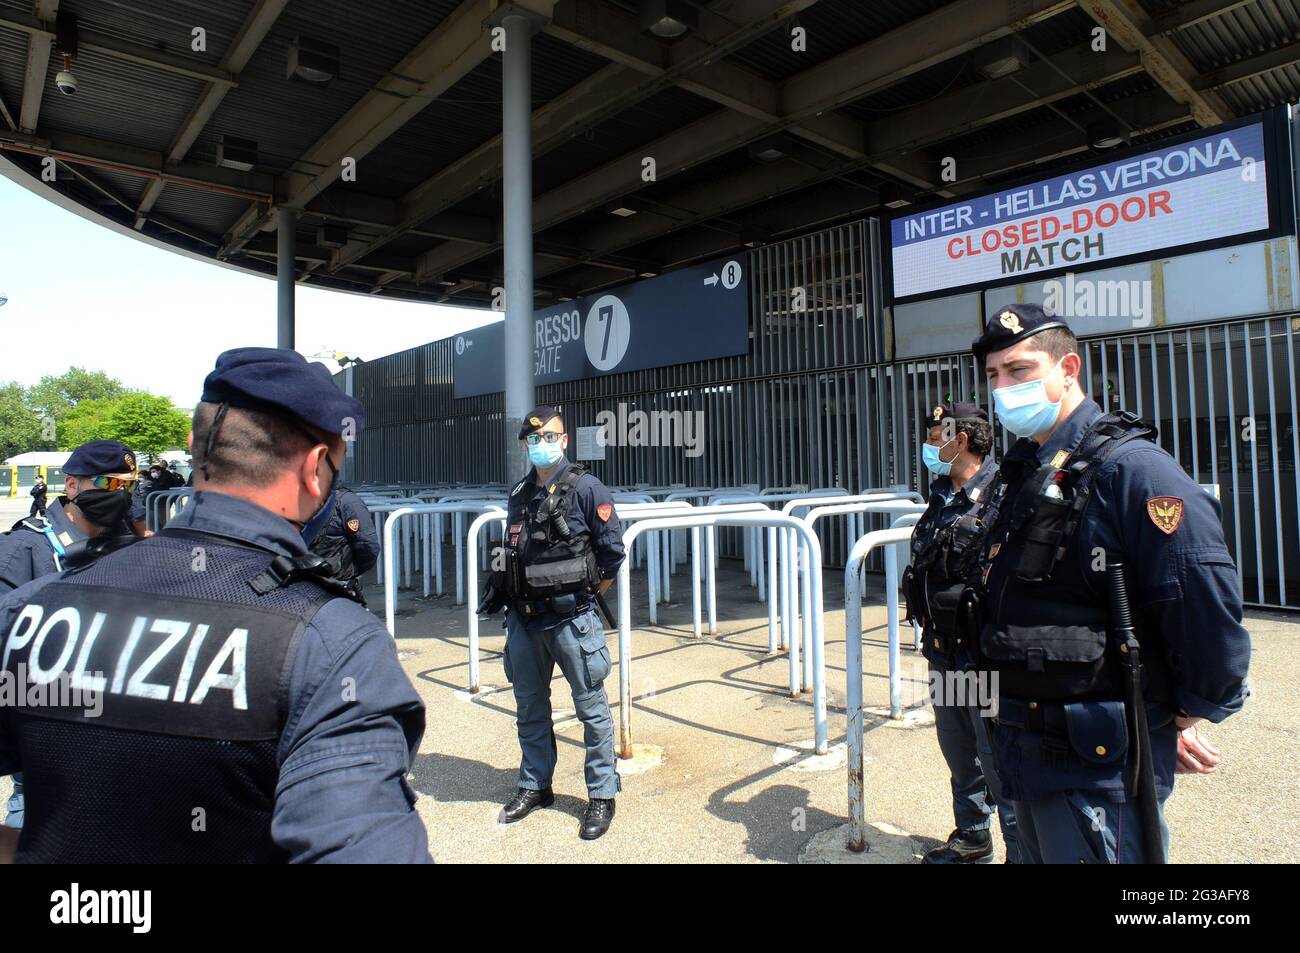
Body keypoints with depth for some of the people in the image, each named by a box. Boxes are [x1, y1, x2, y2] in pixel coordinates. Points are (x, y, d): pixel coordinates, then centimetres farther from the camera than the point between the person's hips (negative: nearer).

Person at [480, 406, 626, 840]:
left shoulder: (586, 488, -8)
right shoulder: (518, 494, 10)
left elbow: (612, 551, -7)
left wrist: (584, 594, 0)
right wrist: (514, 594, 12)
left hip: (571, 619, -6)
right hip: (523, 619, 6)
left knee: (591, 707, 4)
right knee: (530, 707, 17)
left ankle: (602, 795, 19)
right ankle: (535, 785, 35)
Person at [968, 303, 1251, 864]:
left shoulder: (1131, 468, -18)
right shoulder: (1020, 472, 9)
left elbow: (1208, 602, -22)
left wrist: (1190, 717, -8)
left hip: (1100, 759, -8)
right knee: (1037, 852, 22)